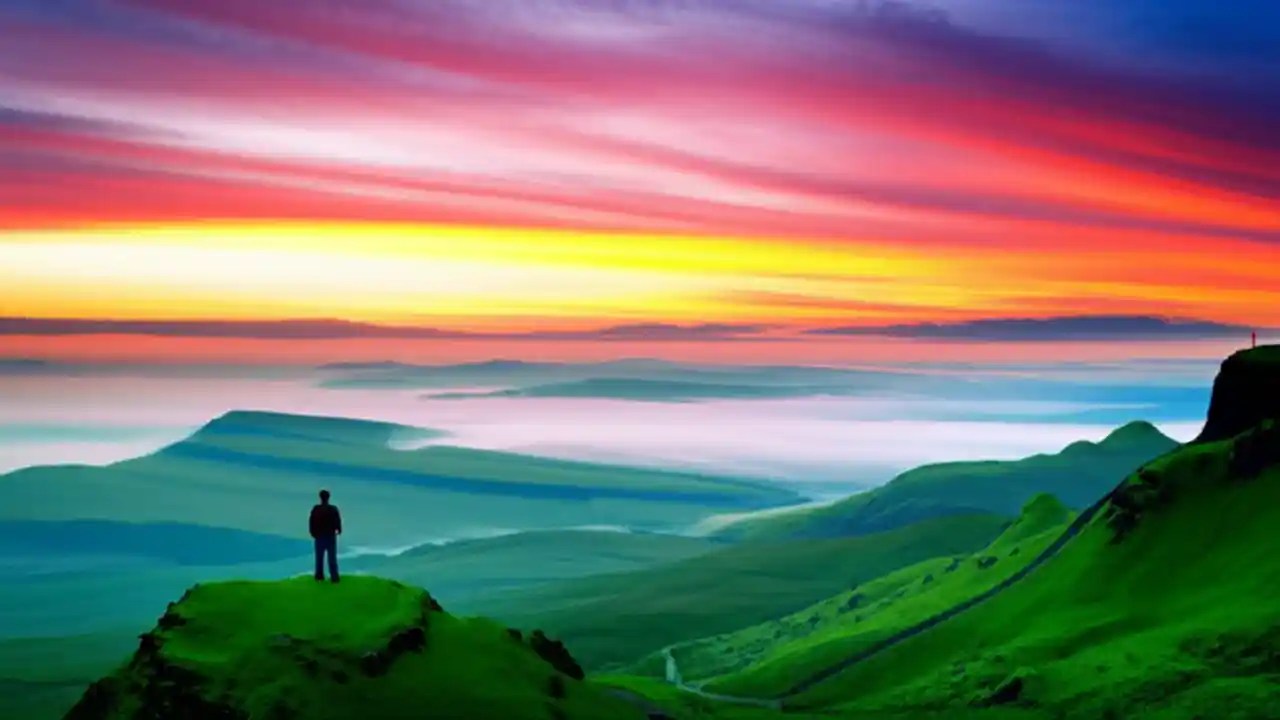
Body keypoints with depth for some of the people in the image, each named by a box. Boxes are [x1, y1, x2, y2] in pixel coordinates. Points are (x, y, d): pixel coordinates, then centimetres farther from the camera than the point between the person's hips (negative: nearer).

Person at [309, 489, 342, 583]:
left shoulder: (316, 509, -7)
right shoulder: (333, 509, -10)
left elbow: (312, 523, -4)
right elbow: (338, 522, -4)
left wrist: (313, 532, 10)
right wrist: (338, 530, 15)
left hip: (319, 536, 1)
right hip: (331, 536, -1)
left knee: (319, 558, 12)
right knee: (332, 558, 3)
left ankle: (319, 577, 14)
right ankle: (334, 577, 0)